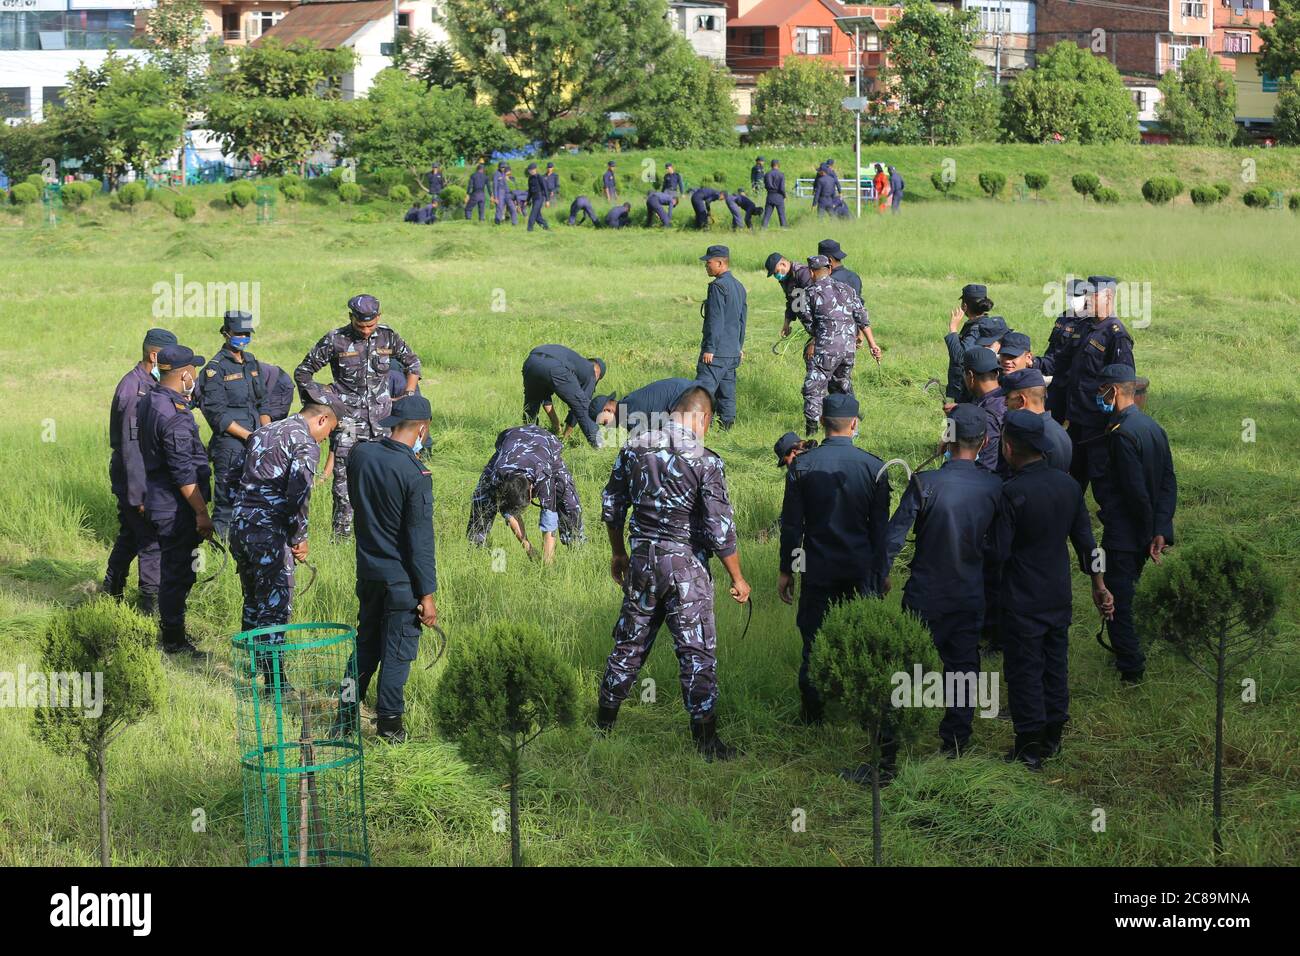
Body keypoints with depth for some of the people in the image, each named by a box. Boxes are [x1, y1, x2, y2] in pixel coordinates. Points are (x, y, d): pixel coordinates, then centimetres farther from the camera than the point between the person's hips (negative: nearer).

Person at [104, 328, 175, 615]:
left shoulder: (146, 384, 9)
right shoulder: (136, 390, -22)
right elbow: (132, 447, -25)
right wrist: (141, 495, -25)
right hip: (134, 478, -10)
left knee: (129, 537, 20)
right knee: (152, 541, -4)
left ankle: (111, 592, 32)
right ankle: (150, 605, 2)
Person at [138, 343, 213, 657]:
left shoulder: (147, 402, 7)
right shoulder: (174, 417, -24)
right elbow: (184, 473, -23)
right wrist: (201, 513, -18)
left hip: (157, 502, 10)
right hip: (176, 509, -10)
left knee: (172, 569, 19)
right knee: (177, 572, -1)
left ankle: (170, 632, 29)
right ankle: (173, 640, 6)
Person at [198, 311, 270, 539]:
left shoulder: (252, 362, 13)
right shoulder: (216, 368, -9)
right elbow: (217, 414, -14)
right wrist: (248, 435, -14)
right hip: (229, 445, -7)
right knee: (226, 501, -5)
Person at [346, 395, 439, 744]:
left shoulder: (361, 453, -5)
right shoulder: (416, 474, -21)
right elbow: (420, 541, -19)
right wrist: (427, 594, -13)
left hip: (367, 569, 6)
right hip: (402, 577, -6)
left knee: (366, 642, 20)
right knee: (398, 650, 7)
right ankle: (389, 722, 13)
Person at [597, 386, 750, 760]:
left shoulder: (635, 448, 1)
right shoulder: (704, 461, -14)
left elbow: (611, 506, 10)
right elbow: (720, 529, -14)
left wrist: (618, 553, 24)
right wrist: (738, 579, -3)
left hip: (641, 560, 5)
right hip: (686, 566, -5)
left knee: (630, 643, 18)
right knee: (697, 653, 2)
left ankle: (605, 720, 28)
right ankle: (705, 739, 4)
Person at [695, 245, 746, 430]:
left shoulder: (718, 286, -15)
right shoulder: (738, 286, 15)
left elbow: (715, 320, -19)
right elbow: (742, 319, 21)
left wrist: (709, 348, -17)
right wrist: (740, 346, 26)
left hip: (717, 351, -9)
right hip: (733, 350, 9)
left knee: (704, 387, -9)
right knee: (727, 389, 12)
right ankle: (727, 422, 14)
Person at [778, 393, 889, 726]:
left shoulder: (801, 465, -7)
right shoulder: (874, 467, -5)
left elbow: (791, 524, -3)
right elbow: (881, 527, 0)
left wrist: (786, 570, 6)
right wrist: (881, 573, 9)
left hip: (817, 571, 0)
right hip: (862, 570, 0)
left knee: (813, 645, 7)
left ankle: (812, 714, 11)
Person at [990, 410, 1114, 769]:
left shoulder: (1011, 493, -22)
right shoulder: (1067, 484, -2)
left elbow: (998, 552, -21)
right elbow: (1085, 540, 6)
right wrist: (1098, 583, 15)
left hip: (1022, 602, -6)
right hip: (1059, 596, 6)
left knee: (1024, 672, 5)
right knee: (1055, 666, 17)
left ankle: (1030, 747, 11)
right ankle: (1053, 737, 28)